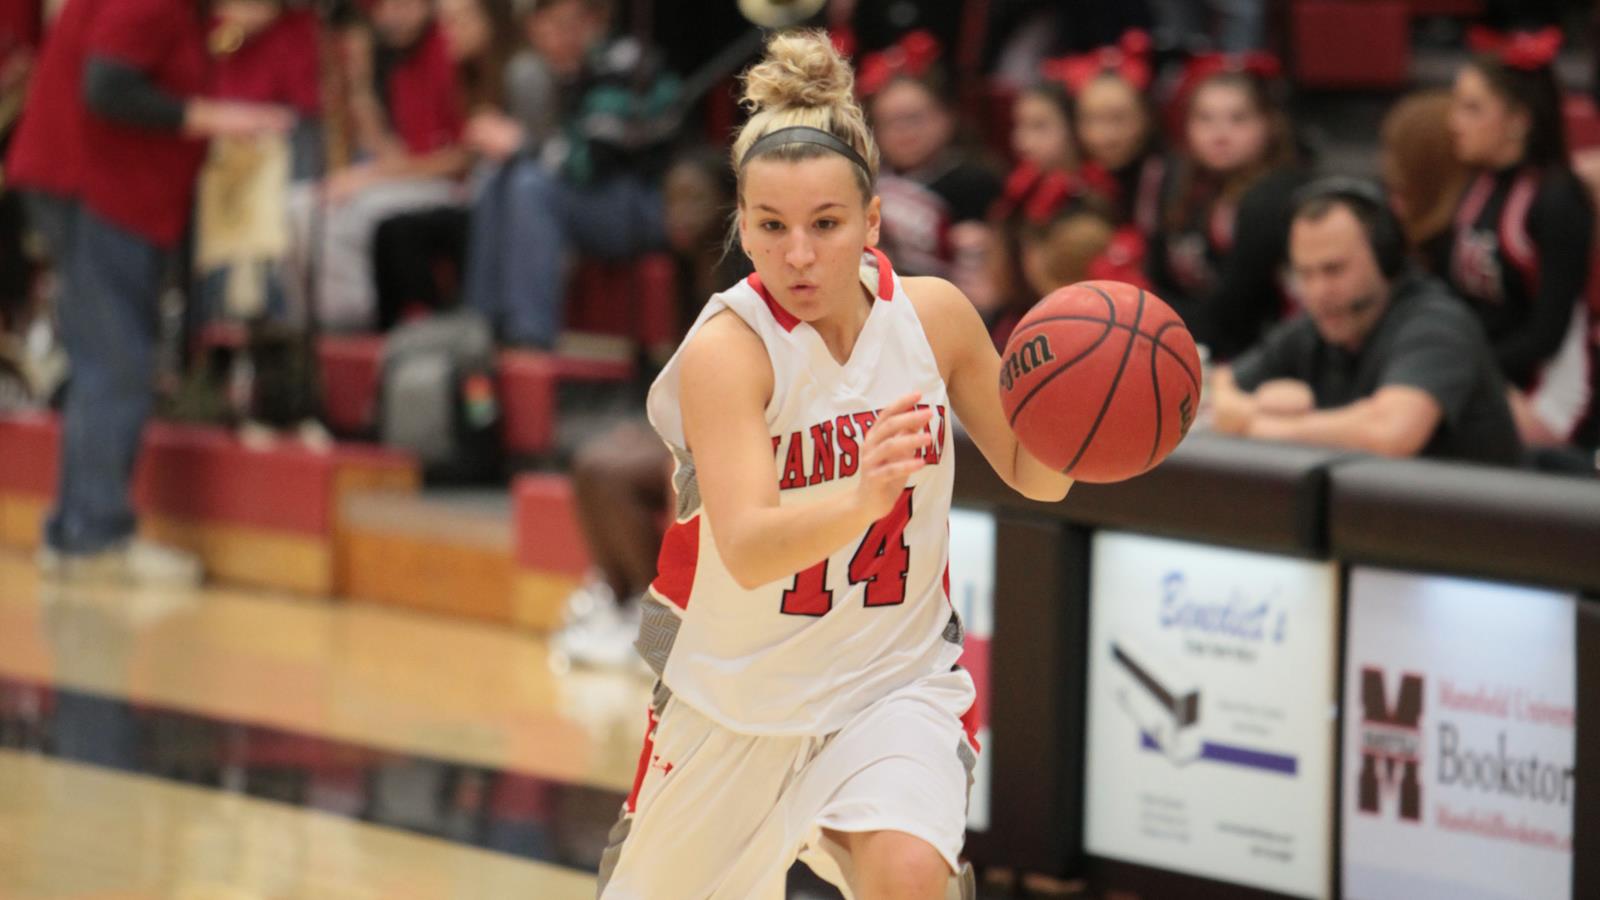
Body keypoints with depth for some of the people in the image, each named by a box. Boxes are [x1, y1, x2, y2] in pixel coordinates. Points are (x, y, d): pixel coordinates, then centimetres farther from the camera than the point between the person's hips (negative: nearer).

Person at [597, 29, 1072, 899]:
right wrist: (864, 496, -55)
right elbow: (747, 552, -36)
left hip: (894, 680, 1)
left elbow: (1031, 474, 5)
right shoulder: (725, 350, -22)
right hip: (739, 691, -1)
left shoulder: (934, 315, -9)